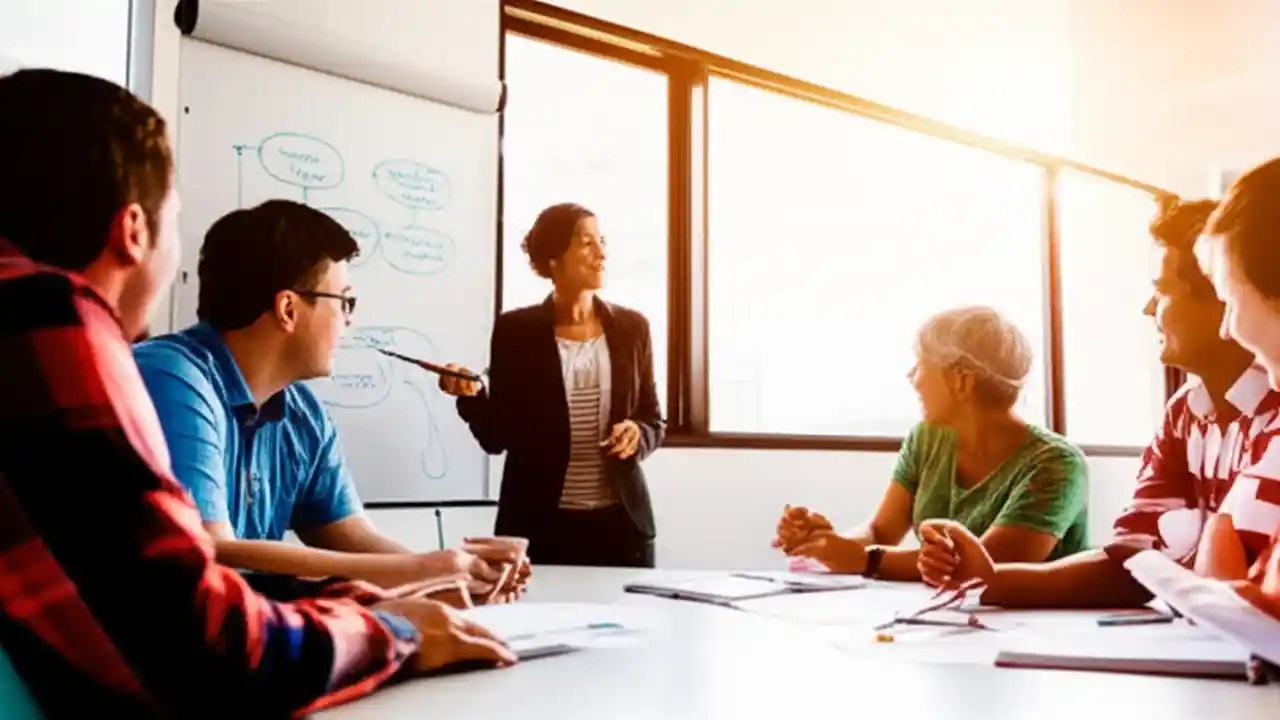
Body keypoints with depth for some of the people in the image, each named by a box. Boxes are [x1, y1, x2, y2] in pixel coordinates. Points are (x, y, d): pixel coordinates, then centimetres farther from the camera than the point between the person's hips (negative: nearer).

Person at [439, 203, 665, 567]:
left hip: (620, 519, 2)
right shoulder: (515, 329, -2)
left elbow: (654, 422, 10)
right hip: (539, 523, -2)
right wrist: (471, 396, -19)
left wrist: (637, 436, -11)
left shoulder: (631, 327, 4)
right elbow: (497, 436, -1)